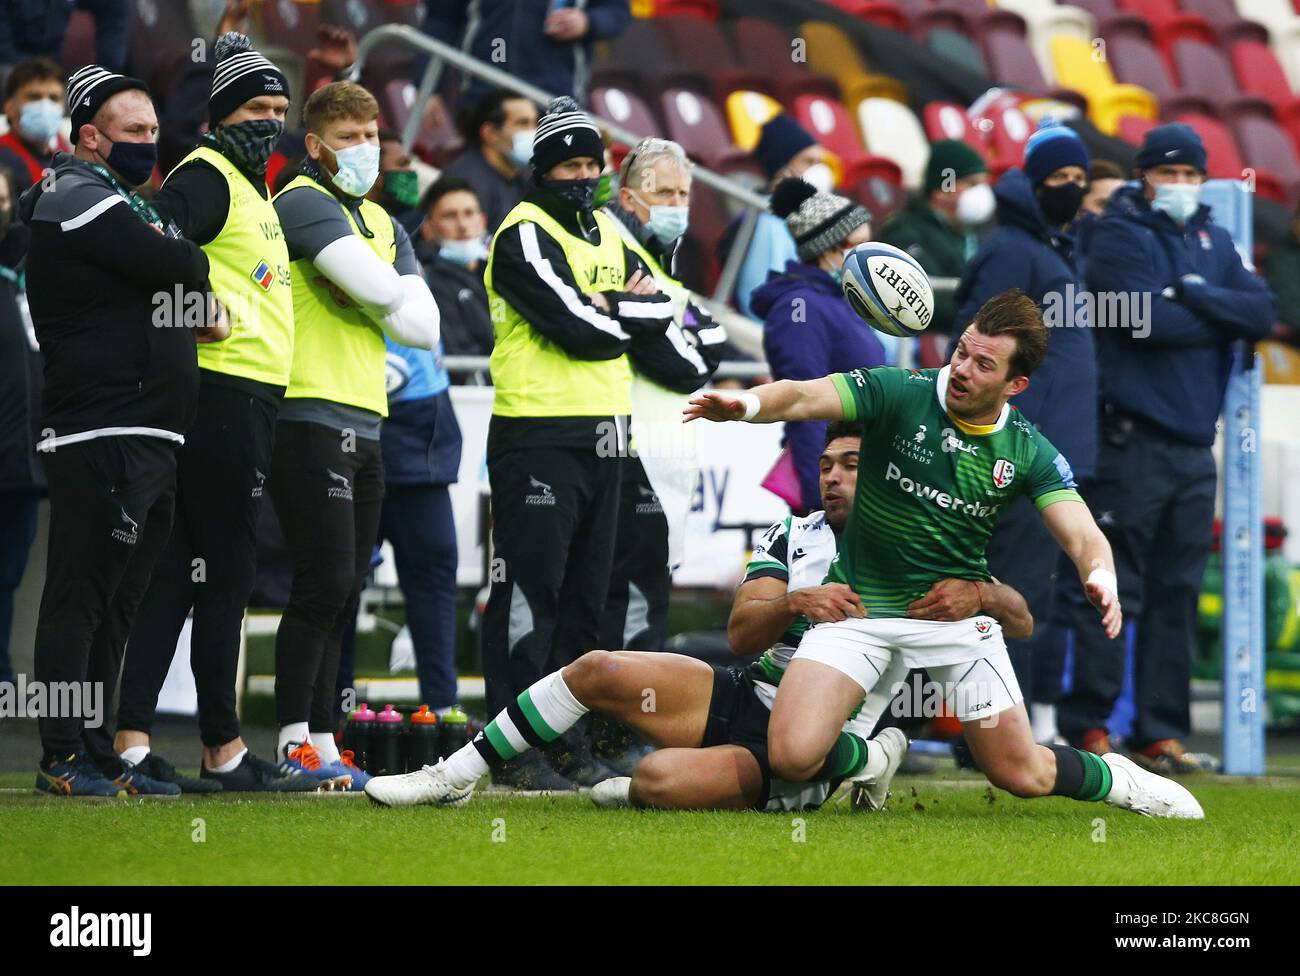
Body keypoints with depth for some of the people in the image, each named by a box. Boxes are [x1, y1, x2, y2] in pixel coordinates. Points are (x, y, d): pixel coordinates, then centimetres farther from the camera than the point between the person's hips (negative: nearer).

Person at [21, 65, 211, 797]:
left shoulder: (132, 206, 24)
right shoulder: (80, 200, -9)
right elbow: (178, 269, -17)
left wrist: (197, 306, 0)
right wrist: (193, 262, 5)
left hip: (152, 441, 10)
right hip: (103, 440, -10)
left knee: (117, 604, 12)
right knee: (81, 598, -8)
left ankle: (99, 756, 16)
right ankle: (64, 759, -7)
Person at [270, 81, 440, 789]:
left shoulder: (380, 222, 21)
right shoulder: (304, 203, -5)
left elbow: (424, 324, 10)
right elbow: (381, 289, -19)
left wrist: (364, 297, -3)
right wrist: (381, 293, 3)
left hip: (363, 424, 8)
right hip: (311, 414, -8)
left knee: (344, 591, 7)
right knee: (326, 581, -12)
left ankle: (320, 741, 9)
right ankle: (296, 738, -8)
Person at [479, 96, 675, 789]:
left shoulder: (607, 234, 18)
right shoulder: (526, 236, -9)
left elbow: (663, 307, 7)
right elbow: (580, 328, -18)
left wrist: (610, 306, -10)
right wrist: (630, 312, 0)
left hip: (600, 439, 8)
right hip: (538, 438, -8)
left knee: (583, 596, 11)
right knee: (529, 594, -8)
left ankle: (568, 743, 17)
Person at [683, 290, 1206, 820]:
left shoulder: (1029, 453, -7)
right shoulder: (900, 393, -14)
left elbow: (1083, 536, -15)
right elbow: (803, 398, -27)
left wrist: (1102, 580, -40)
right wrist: (744, 404, -50)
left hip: (956, 612, 1)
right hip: (859, 607, -1)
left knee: (1022, 775, 4)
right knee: (793, 757, -20)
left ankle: (1118, 780, 38)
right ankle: (874, 758, 16)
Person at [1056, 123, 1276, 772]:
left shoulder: (1214, 243, 16)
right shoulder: (1120, 236, -2)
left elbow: (1262, 314, 2)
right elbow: (1146, 317, -16)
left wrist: (1194, 295, -11)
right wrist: (1219, 318, -3)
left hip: (1195, 444, 6)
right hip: (1133, 440, -6)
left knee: (1178, 591, 6)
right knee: (1115, 586, -7)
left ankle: (1161, 730, 10)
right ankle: (1087, 722, -2)